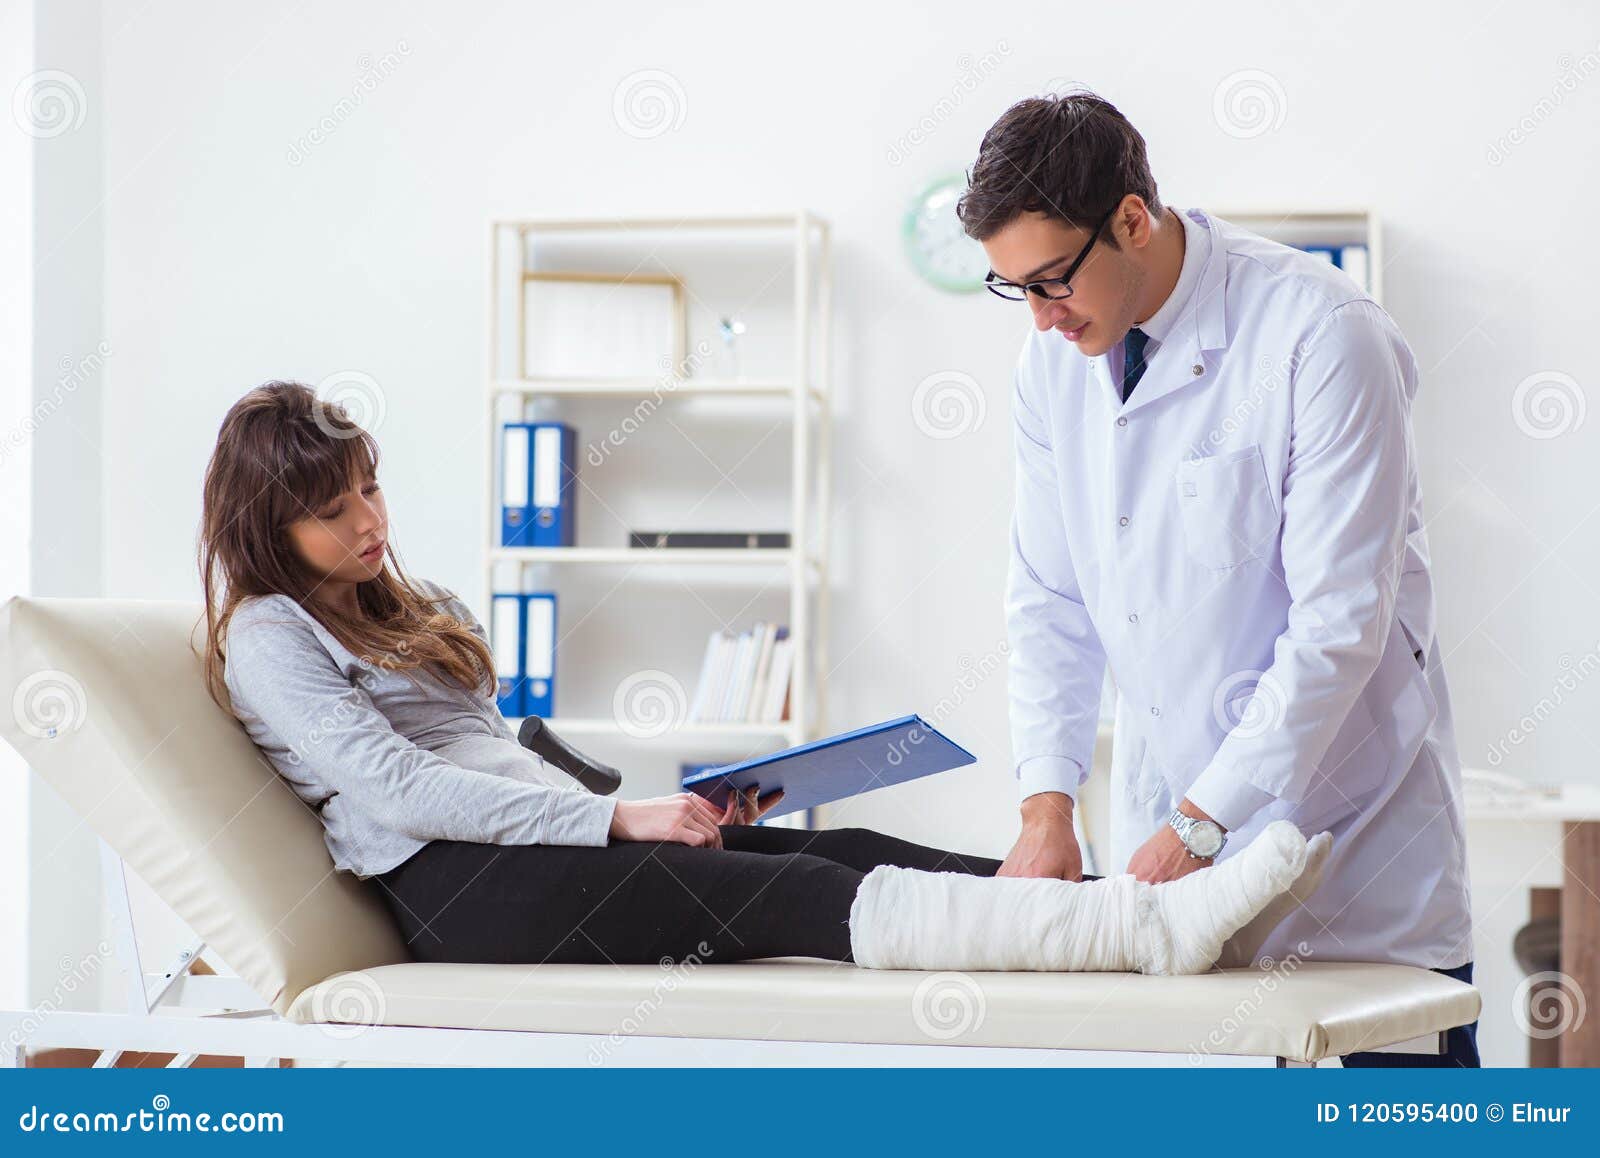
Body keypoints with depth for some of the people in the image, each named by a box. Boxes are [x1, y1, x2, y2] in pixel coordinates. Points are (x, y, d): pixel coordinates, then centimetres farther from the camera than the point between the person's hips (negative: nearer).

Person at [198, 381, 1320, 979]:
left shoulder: (419, 604, 27)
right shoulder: (268, 636, 0)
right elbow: (401, 789, -12)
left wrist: (677, 802, 9)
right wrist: (619, 821, -16)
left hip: (548, 832, 8)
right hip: (460, 888, -8)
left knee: (840, 851, -15)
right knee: (797, 897, -26)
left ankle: (1154, 907, -29)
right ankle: (1147, 930, -41)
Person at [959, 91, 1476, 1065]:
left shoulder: (1322, 336, -18)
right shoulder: (1055, 358, 2)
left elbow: (1340, 623, -21)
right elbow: (1051, 599, 7)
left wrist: (1202, 823, -22)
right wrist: (1047, 804, -6)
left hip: (1349, 802, -5)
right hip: (1167, 795, 5)